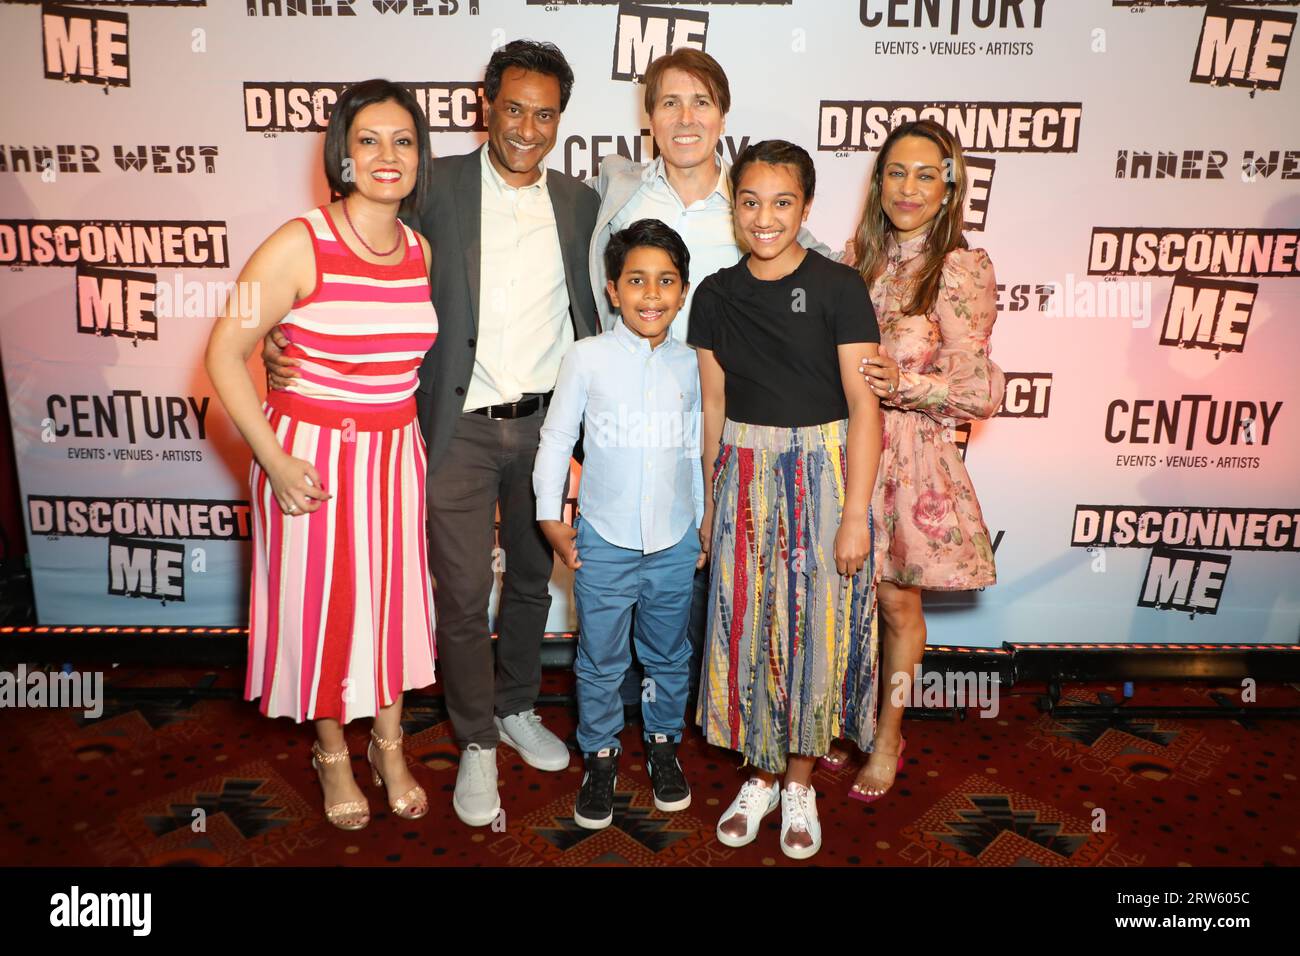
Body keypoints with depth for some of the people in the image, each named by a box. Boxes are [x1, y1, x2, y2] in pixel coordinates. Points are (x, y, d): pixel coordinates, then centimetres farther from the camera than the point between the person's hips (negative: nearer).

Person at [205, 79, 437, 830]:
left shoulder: (423, 252, 2)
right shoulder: (300, 246, -13)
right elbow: (226, 351, -11)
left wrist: (428, 439, 7)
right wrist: (274, 461, -16)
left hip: (396, 453, 4)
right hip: (313, 454, -4)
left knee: (393, 594, 14)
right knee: (321, 600, 10)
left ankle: (390, 746, 36)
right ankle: (332, 753, 34)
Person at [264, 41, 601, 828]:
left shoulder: (580, 203, 4)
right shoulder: (437, 186, -6)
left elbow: (592, 310, 9)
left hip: (545, 423, 3)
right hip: (460, 429, -3)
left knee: (533, 578, 18)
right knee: (463, 594, 4)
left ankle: (519, 709, 40)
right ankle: (477, 743, 25)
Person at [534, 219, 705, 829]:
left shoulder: (689, 365, 2)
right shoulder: (587, 358, -6)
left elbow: (696, 449, 10)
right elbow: (556, 438, 0)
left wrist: (704, 523, 12)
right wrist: (550, 517, -2)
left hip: (674, 544, 2)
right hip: (603, 543, -2)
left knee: (669, 658, 17)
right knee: (600, 663, 10)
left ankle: (663, 744, 38)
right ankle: (600, 756, 29)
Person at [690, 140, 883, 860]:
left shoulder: (838, 288, -7)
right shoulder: (716, 295, 4)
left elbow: (864, 406, -9)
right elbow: (714, 407, 8)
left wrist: (855, 514, -13)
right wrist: (710, 503, 10)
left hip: (822, 470, -3)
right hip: (744, 474, 3)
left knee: (815, 624, 6)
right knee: (747, 625, 8)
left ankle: (799, 780, 28)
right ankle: (760, 775, 29)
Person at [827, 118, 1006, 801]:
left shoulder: (963, 269, -8)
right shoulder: (861, 258, 7)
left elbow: (977, 391, -11)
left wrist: (905, 383, -26)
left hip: (909, 458, -4)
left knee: (896, 604, 9)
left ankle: (888, 737, 29)